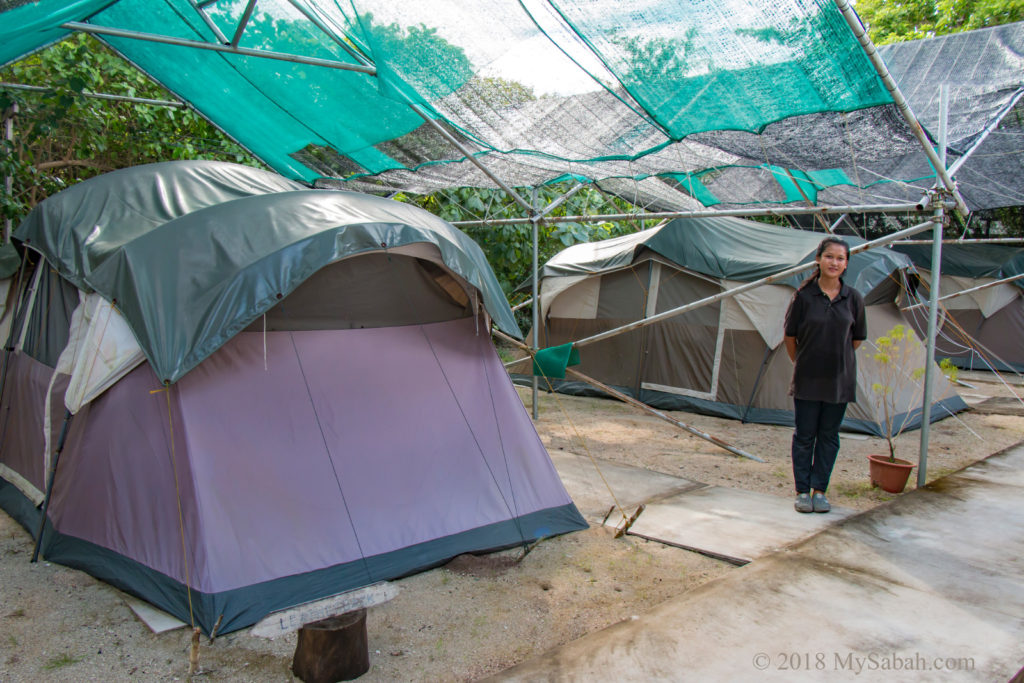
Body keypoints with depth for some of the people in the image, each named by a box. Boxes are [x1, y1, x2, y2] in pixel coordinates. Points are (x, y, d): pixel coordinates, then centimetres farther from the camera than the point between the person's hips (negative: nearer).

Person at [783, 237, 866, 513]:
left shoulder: (853, 298, -1)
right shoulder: (804, 296, -7)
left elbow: (857, 339, 11)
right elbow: (790, 336, 3)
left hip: (839, 379, 2)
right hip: (807, 379, -2)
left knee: (829, 436, 9)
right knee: (804, 435, 5)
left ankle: (820, 490, 21)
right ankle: (802, 491, 17)